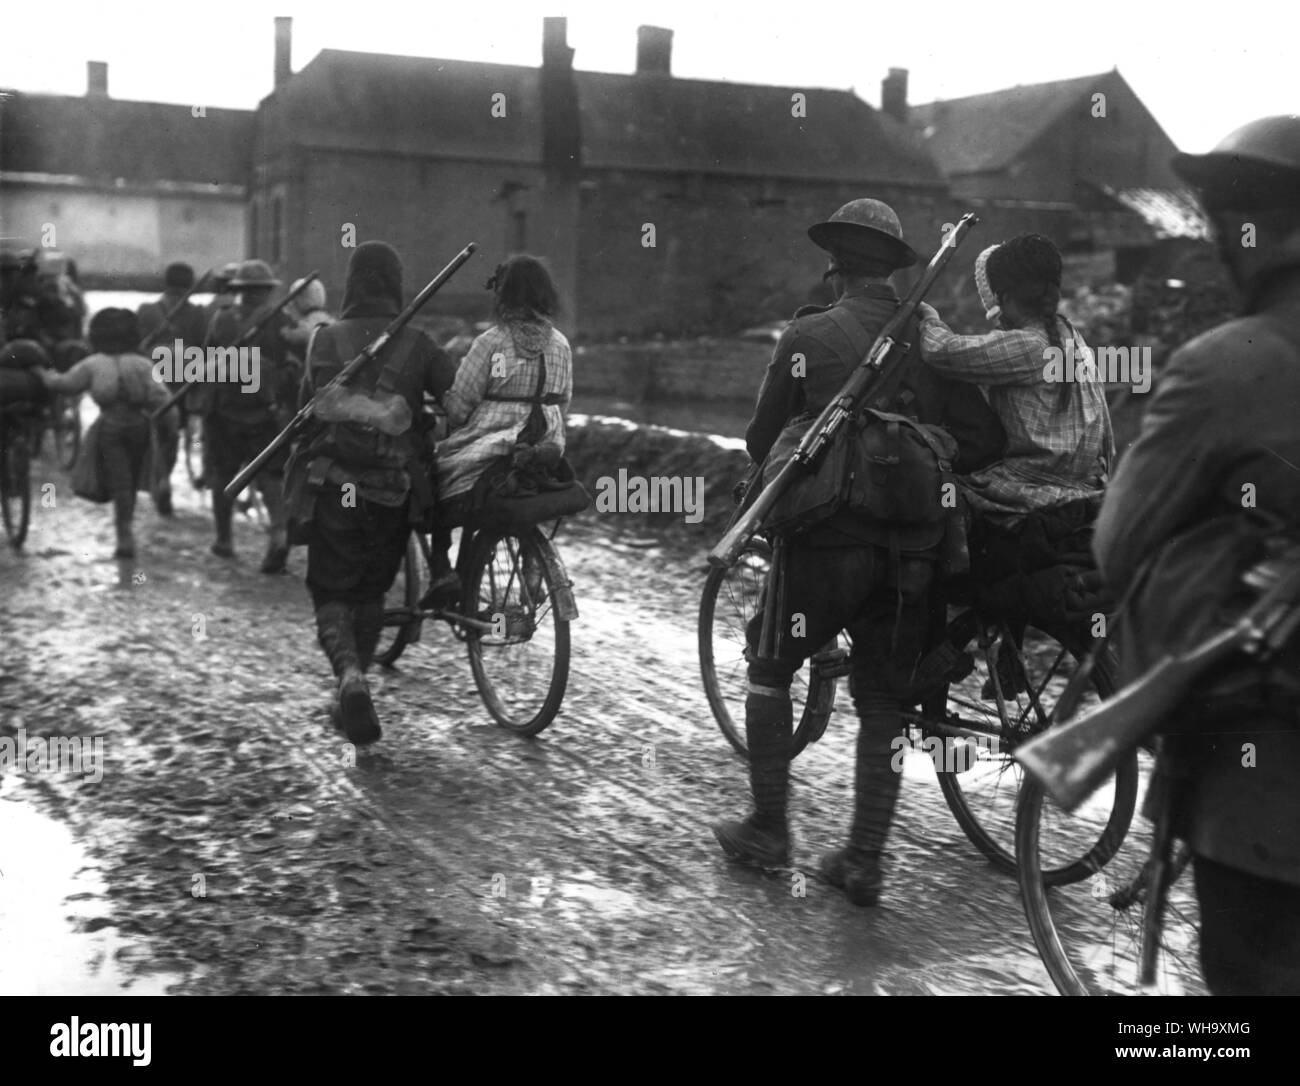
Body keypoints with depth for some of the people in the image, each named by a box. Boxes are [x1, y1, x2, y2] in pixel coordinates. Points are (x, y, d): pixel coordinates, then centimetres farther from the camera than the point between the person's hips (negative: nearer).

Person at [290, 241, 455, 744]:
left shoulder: (325, 341, -1)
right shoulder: (417, 347, -2)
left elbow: (306, 406, -6)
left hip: (332, 489, -1)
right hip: (394, 493, 1)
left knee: (330, 596, 8)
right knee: (371, 593, 18)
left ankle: (350, 677, -19)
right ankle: (350, 698, 22)